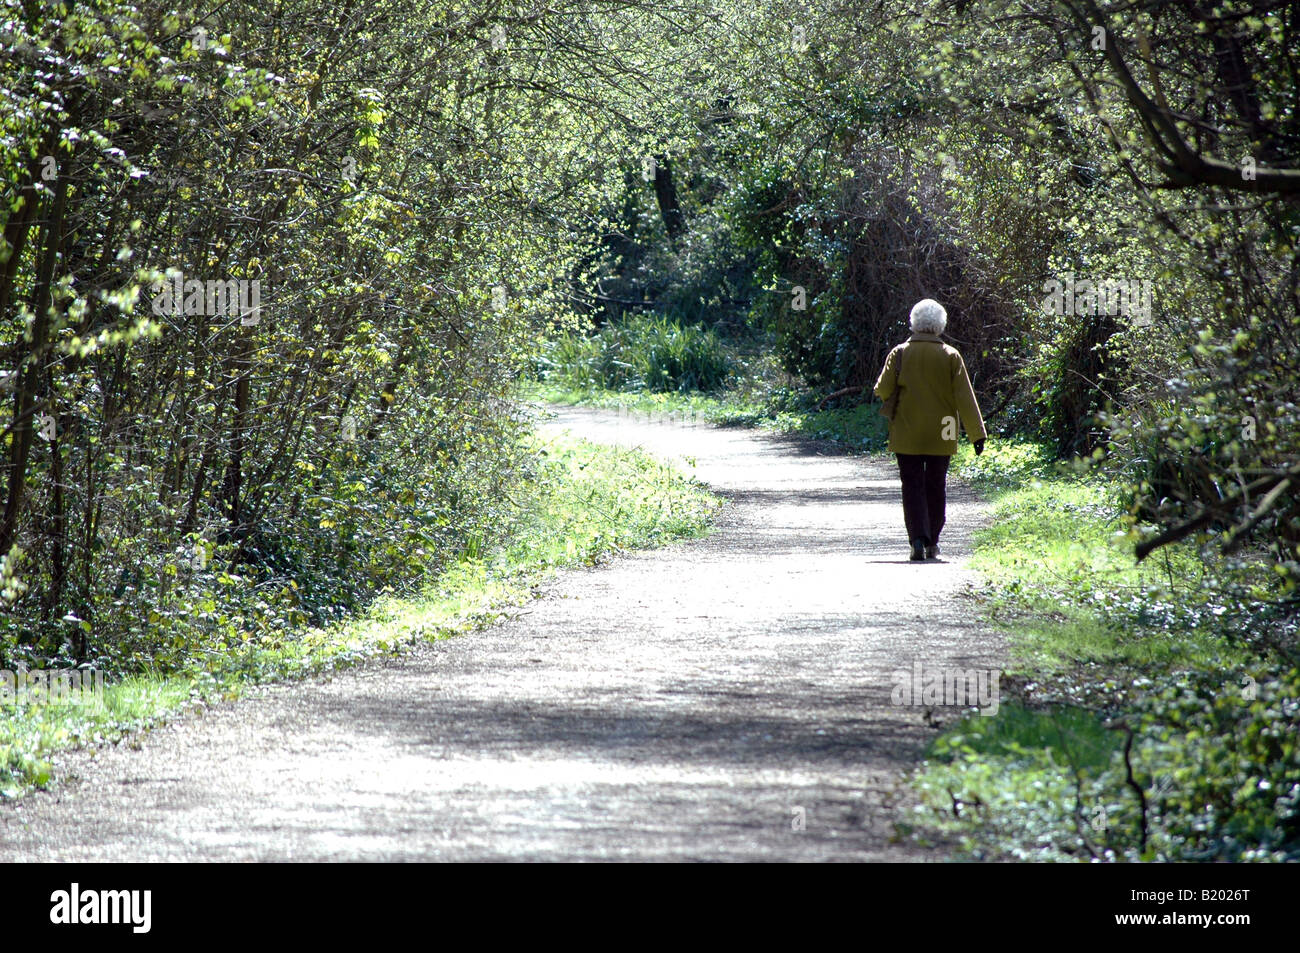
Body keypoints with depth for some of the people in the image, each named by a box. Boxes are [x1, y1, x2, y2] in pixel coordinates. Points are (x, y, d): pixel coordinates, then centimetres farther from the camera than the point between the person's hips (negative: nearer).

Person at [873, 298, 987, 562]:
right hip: (941, 436, 1)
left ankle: (918, 540, -15)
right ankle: (932, 543, 18)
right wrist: (977, 433, -4)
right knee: (936, 487, 13)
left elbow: (882, 390, -8)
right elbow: (965, 397, -6)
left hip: (907, 435, -1)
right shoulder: (950, 355, -4)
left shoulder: (900, 353, -5)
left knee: (912, 486, 1)